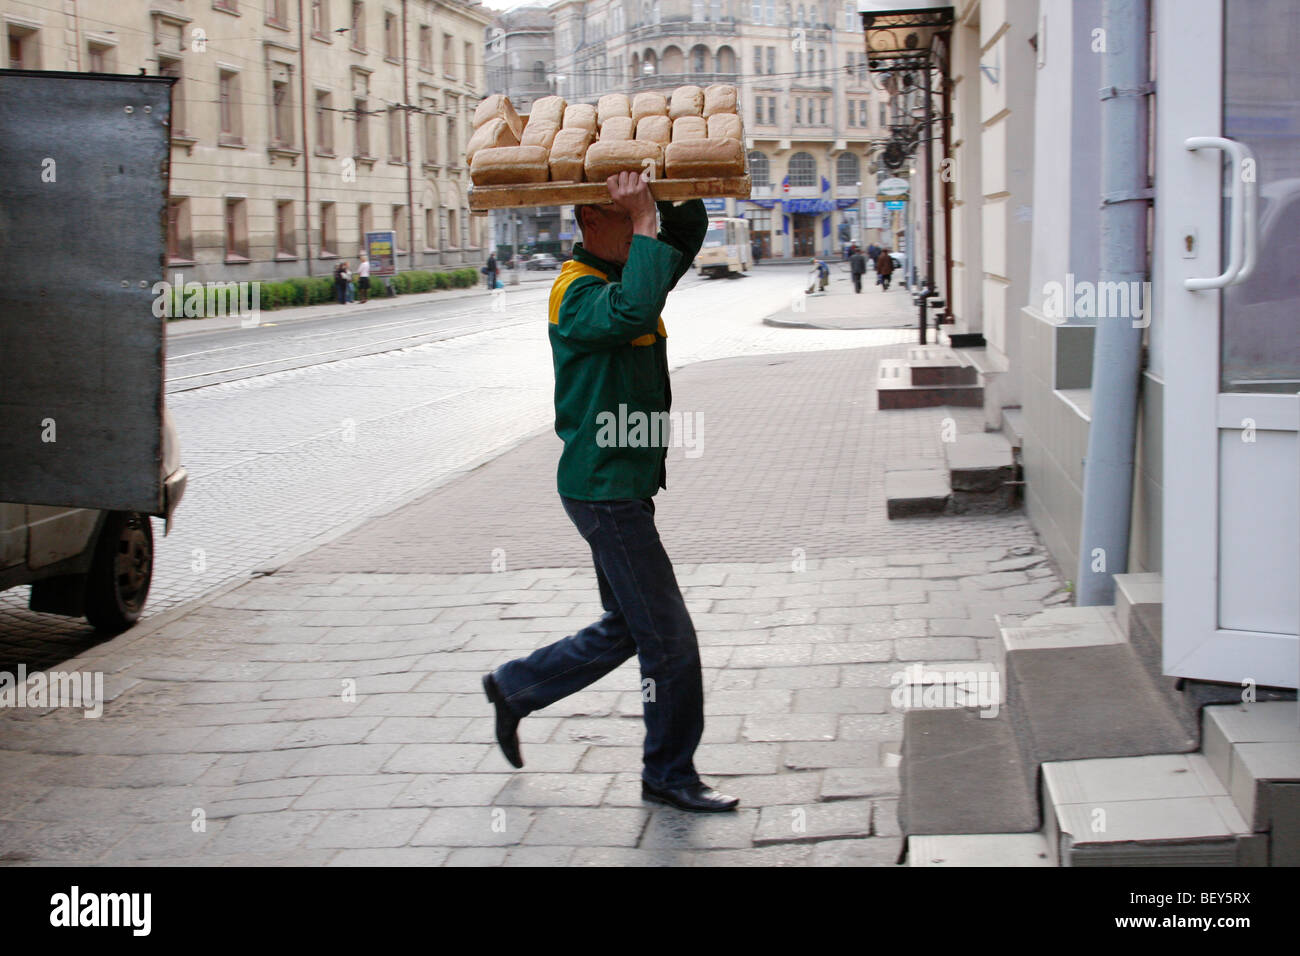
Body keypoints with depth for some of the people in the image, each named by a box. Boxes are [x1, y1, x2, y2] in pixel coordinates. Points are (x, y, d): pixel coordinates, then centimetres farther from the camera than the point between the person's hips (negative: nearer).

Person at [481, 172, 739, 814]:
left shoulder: (627, 273, 12)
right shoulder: (578, 292, -17)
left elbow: (689, 232, 19)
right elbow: (633, 311, -39)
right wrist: (644, 223, -31)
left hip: (625, 486, 10)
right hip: (604, 489, -10)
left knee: (625, 629, 19)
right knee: (668, 636, -3)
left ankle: (515, 689, 32)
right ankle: (669, 774, 11)